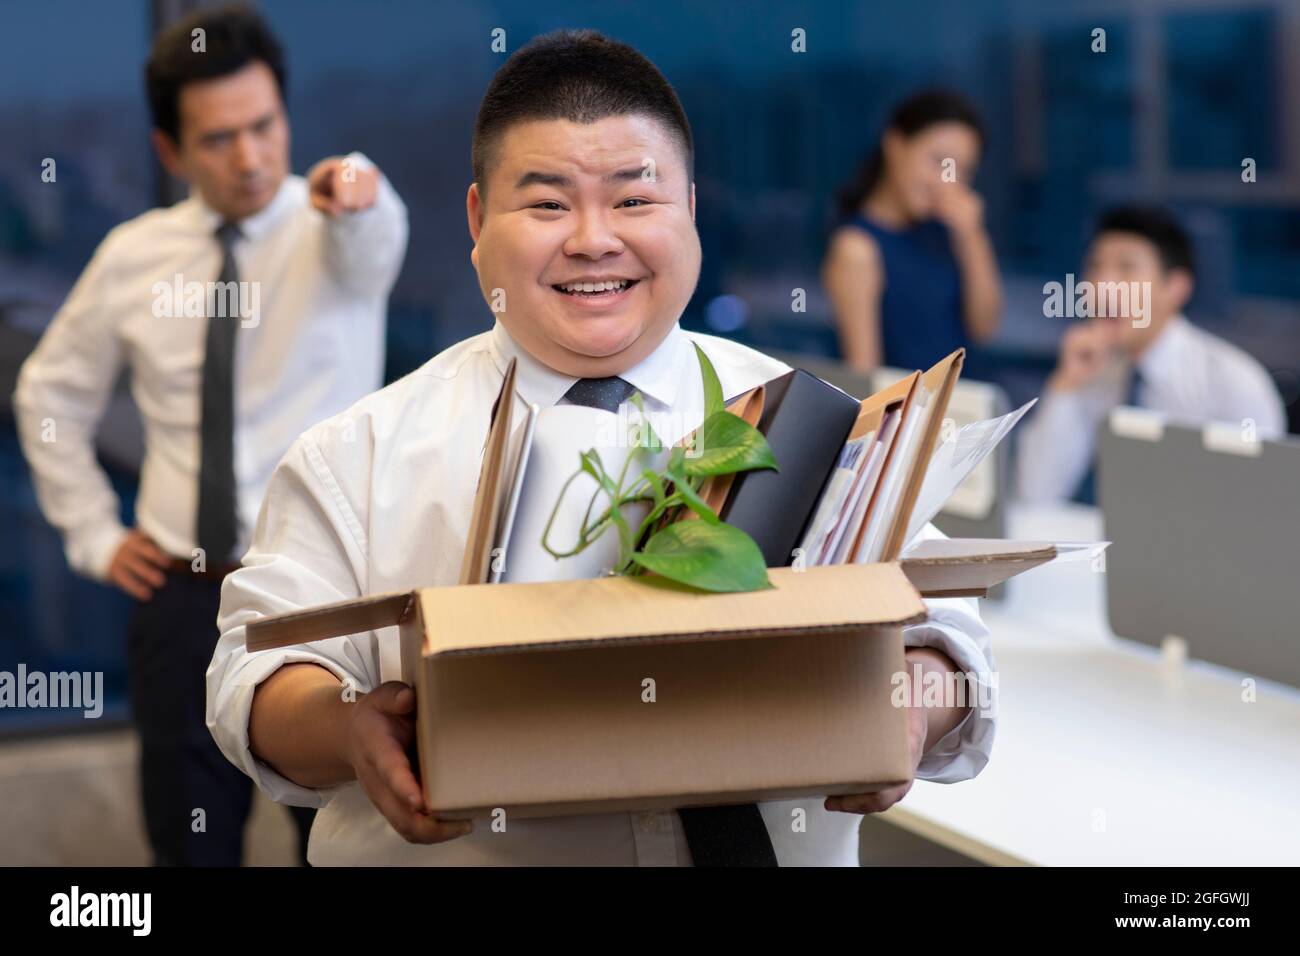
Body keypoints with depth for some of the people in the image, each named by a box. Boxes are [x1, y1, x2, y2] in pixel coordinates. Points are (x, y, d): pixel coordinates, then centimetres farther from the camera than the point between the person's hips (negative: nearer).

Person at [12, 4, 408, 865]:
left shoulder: (333, 229, -6)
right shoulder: (133, 255, 3)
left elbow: (375, 241, -32)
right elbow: (51, 394, 16)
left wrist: (356, 196, -55)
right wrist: (94, 535, 8)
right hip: (183, 600, 3)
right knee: (191, 847, 9)